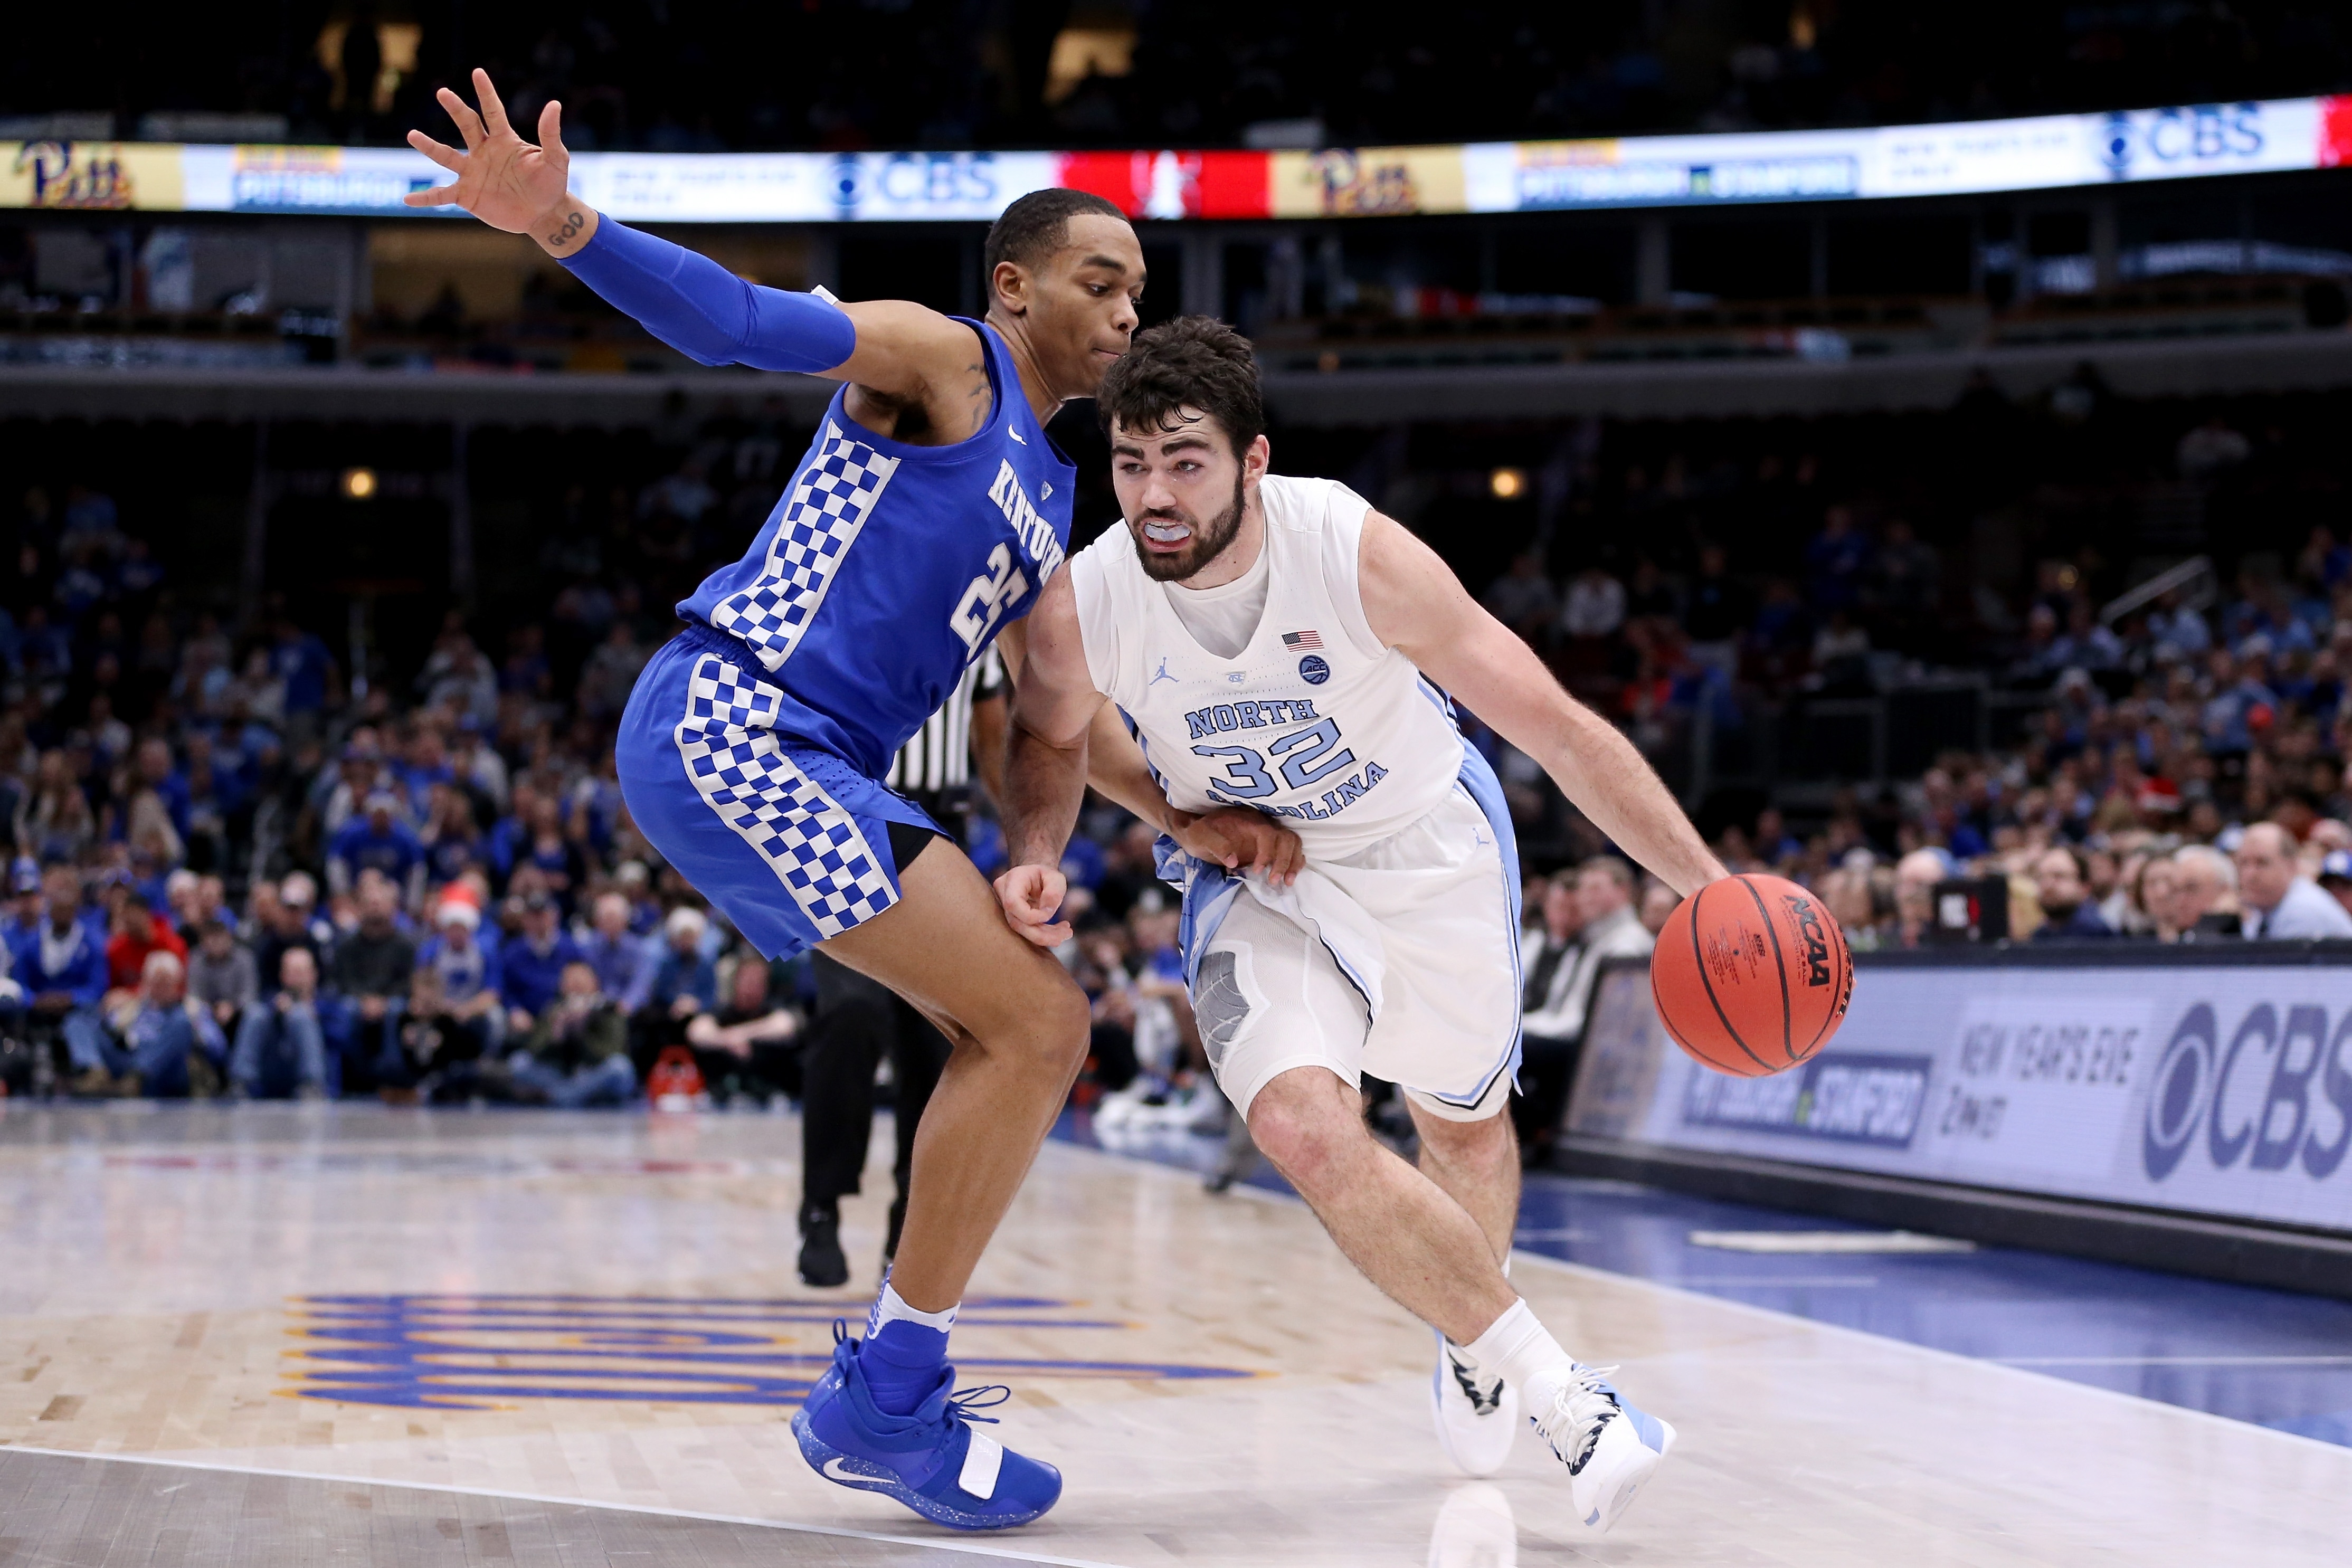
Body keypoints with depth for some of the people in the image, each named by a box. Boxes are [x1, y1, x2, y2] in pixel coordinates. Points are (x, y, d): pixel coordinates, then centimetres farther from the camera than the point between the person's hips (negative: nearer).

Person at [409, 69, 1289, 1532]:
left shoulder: (1050, 491, 24)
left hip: (813, 769, 10)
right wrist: (563, 224, -34)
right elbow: (742, 322, -18)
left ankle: (877, 1402, 16)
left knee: (1030, 1028, 12)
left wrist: (1188, 810, 12)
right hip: (727, 722, -10)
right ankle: (887, 1400, -5)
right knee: (1035, 1026, -13)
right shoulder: (940, 360, -3)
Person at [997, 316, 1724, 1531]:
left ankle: (1469, 1335, 55)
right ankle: (1551, 1387, -8)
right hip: (1259, 880, 1)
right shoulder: (1075, 610, -24)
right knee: (1304, 1127, -26)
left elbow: (1559, 729, -24)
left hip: (1429, 847, 0)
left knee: (1463, 1125, 20)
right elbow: (1052, 740, 2)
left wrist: (1708, 885, -25)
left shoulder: (1358, 556, -32)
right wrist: (1037, 858, -18)